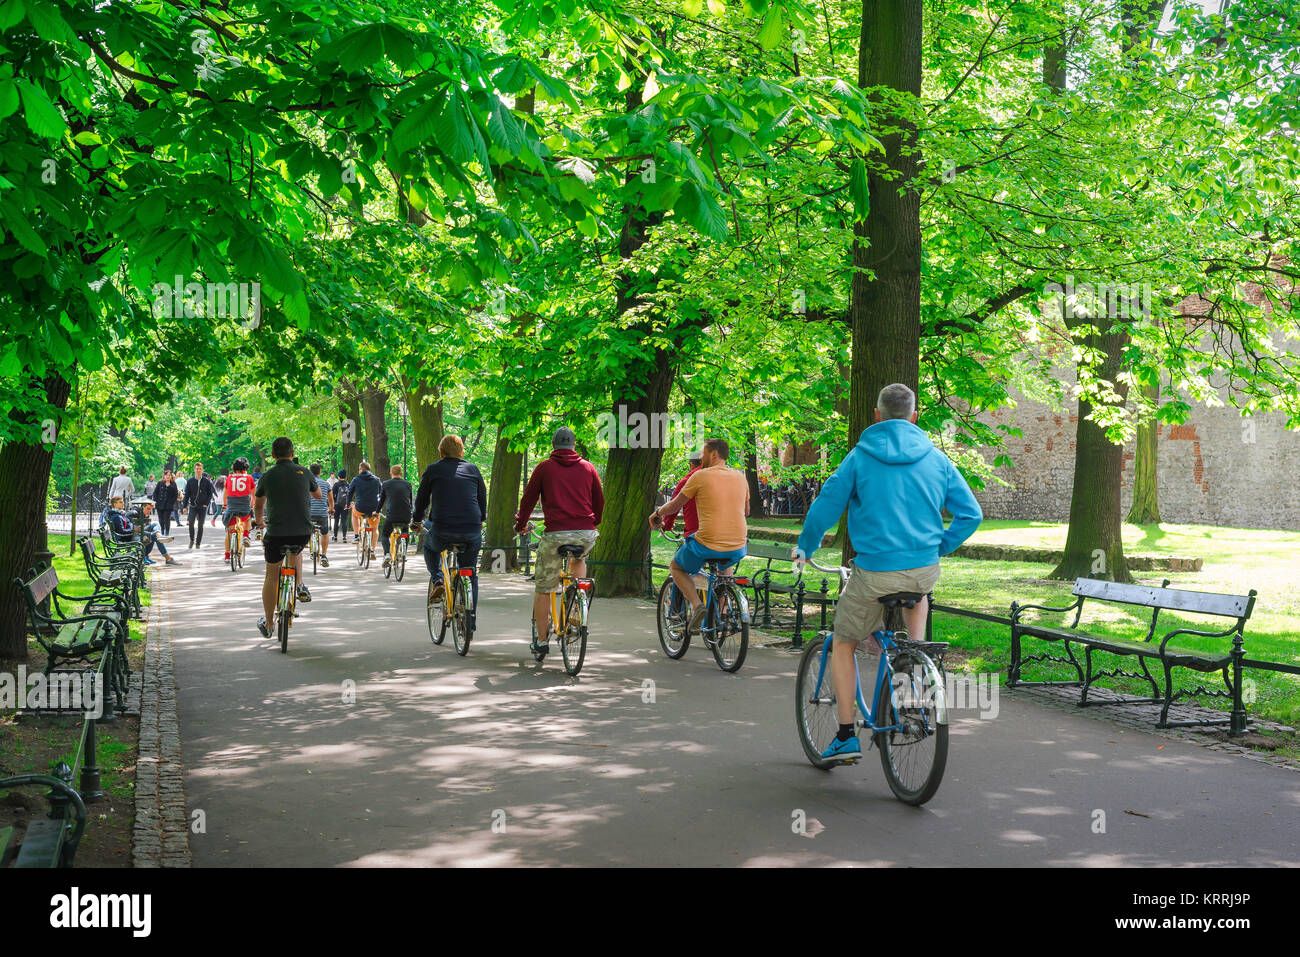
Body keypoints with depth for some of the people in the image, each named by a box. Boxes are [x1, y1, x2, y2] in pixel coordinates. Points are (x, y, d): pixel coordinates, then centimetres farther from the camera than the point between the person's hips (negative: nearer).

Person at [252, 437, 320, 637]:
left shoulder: (267, 476, 1)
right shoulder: (304, 473, 3)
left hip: (276, 533, -1)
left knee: (271, 577, 14)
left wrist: (259, 521, 38)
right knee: (295, 551, 37)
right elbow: (318, 495, 22)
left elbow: (258, 505, 17)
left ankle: (268, 623, 18)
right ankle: (300, 587, 20)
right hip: (303, 534, 1)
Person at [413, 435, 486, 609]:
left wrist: (416, 520, 31)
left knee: (430, 548, 32)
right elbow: (483, 498, 20)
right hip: (472, 532, 2)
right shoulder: (473, 469, 12)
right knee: (471, 574, 17)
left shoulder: (433, 470, 6)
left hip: (442, 530, -2)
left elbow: (422, 498, 13)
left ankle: (437, 581, 10)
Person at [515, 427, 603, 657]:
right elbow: (600, 501, 18)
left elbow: (528, 498, 11)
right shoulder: (587, 467, 13)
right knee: (579, 560, 36)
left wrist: (521, 524, 27)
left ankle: (542, 640, 14)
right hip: (587, 535, 3)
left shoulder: (544, 467, 7)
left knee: (542, 588, 11)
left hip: (556, 534, -3)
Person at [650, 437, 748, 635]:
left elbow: (675, 504, 5)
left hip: (708, 546, -5)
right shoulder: (740, 477, 10)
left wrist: (658, 513, 25)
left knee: (676, 567, 22)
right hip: (738, 548, 5)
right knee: (725, 565, 40)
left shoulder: (700, 476, -4)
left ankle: (697, 604, -1)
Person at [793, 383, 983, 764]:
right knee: (917, 596, 39)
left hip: (875, 572, -3)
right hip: (925, 571, 3)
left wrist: (804, 547, 13)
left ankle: (846, 736, 11)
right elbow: (971, 514, 6)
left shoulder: (860, 456, -3)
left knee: (843, 644, 16)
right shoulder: (936, 459, 6)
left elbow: (826, 506, -4)